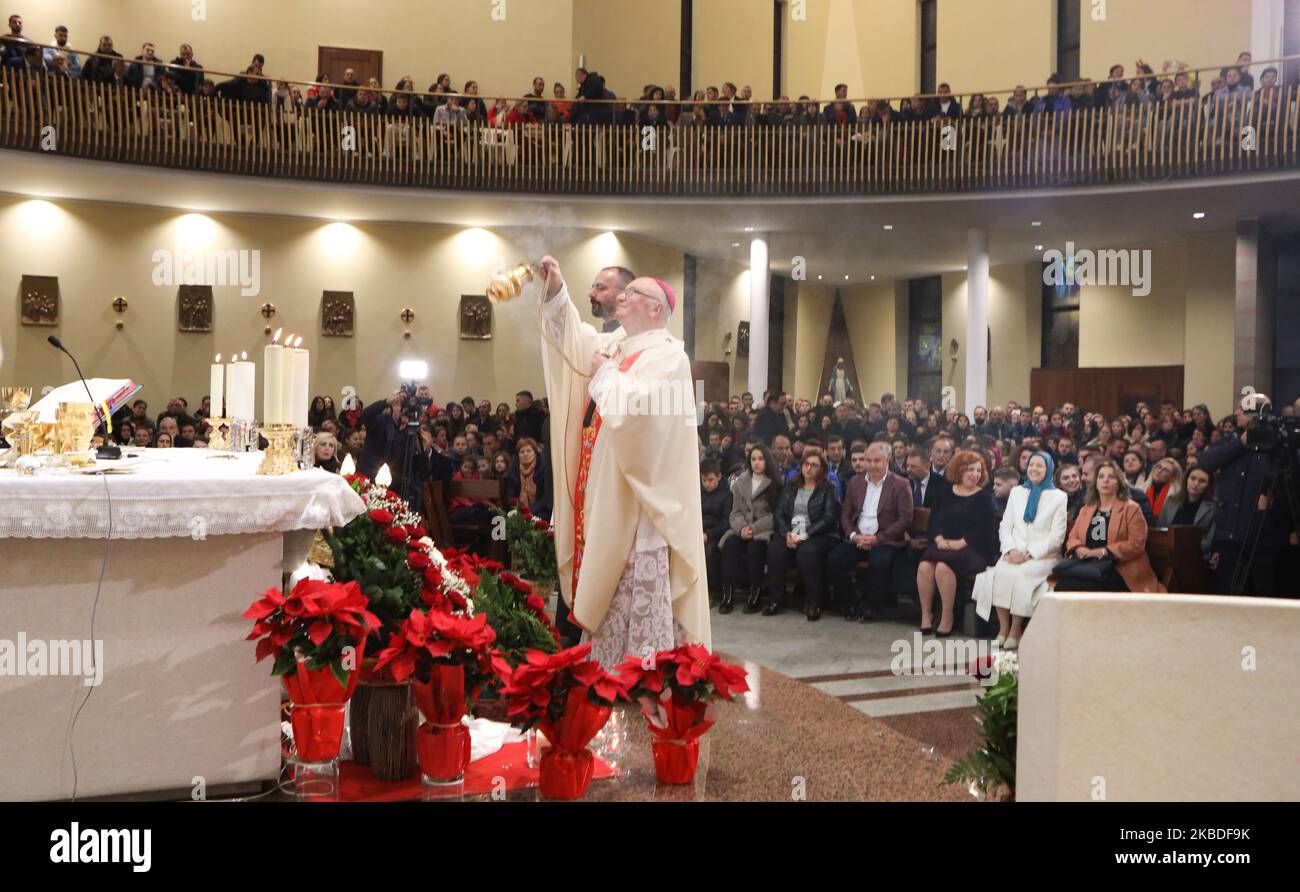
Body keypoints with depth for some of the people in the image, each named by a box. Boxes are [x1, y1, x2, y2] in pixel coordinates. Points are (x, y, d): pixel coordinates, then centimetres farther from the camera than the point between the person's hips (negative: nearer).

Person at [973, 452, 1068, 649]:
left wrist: (1030, 554, -12)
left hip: (1043, 555, -3)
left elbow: (1057, 536, -1)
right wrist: (1012, 550, -5)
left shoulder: (1059, 497, 7)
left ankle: (1016, 631, -22)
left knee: (1020, 574, -33)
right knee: (999, 573, -29)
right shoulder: (1016, 492, 20)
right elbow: (1005, 526, 15)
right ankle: (1003, 628, -23)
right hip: (1015, 553, 3)